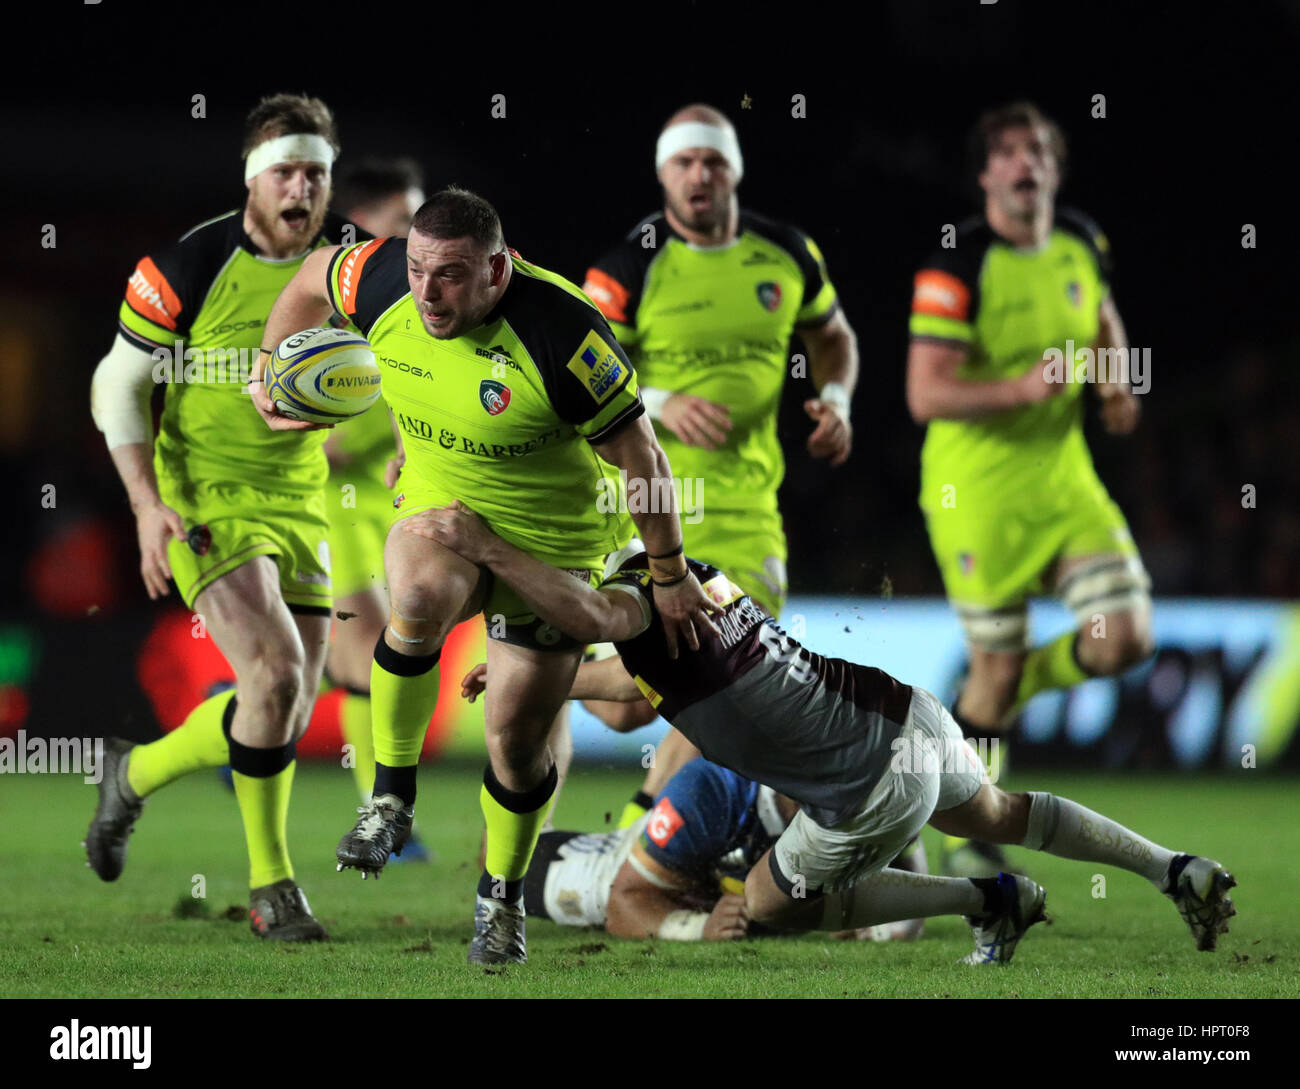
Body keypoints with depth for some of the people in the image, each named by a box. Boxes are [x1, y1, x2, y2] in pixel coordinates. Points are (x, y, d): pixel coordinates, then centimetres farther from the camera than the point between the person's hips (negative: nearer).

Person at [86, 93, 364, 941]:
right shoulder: (190, 267, -15)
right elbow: (118, 384, -7)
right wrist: (149, 504, -15)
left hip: (300, 501, 6)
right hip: (205, 498, -6)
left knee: (294, 711, 5)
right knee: (277, 675, -21)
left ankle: (137, 774, 28)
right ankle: (271, 884, -2)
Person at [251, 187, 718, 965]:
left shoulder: (561, 333, -30)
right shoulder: (383, 282, -18)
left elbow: (639, 454, -19)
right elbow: (312, 280, 7)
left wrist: (670, 575, -11)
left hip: (553, 542, -2)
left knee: (519, 736, 0)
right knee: (419, 604, -33)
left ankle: (503, 893, 28)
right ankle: (392, 798, -14)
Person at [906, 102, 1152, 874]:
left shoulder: (1082, 244, 3)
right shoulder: (955, 270, -16)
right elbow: (925, 395, -21)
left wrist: (1116, 382, 5)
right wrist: (1022, 388, -33)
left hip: (1064, 476, 6)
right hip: (978, 491, -6)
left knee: (1127, 639, -6)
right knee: (997, 668, -1)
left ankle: (1017, 687, 24)